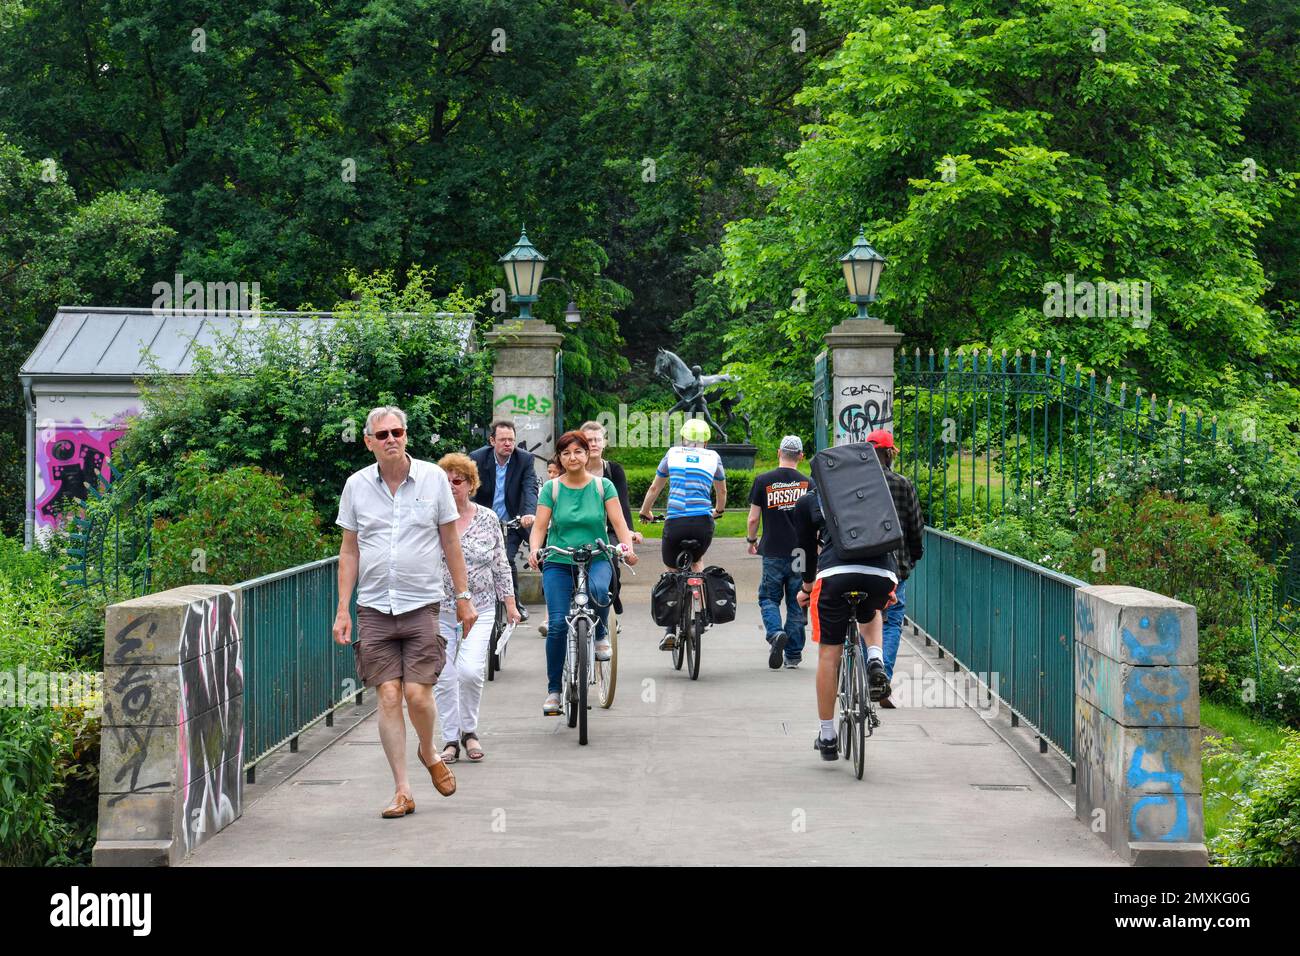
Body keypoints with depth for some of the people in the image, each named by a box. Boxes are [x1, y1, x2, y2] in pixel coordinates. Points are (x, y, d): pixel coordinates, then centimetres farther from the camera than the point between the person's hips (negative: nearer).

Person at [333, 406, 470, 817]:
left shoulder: (433, 478, 1)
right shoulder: (356, 485, 4)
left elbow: (450, 542, 7)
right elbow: (349, 550, 10)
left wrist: (463, 597, 6)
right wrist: (342, 609, 4)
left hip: (422, 603, -1)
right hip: (374, 608, 1)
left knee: (418, 694, -9)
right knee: (389, 696, -3)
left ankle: (428, 752, 23)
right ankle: (402, 791, 3)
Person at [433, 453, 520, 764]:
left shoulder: (488, 519, 4)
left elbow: (500, 565, 9)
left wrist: (510, 603, 8)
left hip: (479, 609, 0)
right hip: (438, 611, 0)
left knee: (470, 671, -14)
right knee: (443, 677, -1)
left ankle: (469, 730, 8)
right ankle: (451, 739, 13)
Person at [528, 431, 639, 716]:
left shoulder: (603, 486, 4)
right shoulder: (551, 488, 4)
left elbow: (618, 522, -1)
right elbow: (540, 526, -2)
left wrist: (628, 546, -20)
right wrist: (534, 550, -22)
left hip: (596, 559, 0)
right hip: (558, 562, 1)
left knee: (598, 590, -36)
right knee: (557, 625, -12)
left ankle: (600, 635, -4)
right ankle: (553, 690, 2)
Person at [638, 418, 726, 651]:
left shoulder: (673, 454, 14)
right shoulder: (713, 457, 14)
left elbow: (654, 488, 24)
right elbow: (722, 490, 31)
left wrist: (645, 512, 41)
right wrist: (718, 511, 51)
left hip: (674, 523, -1)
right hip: (703, 523, 1)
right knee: (697, 561, 32)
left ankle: (671, 629, 1)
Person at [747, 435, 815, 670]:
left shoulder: (763, 481, -2)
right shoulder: (808, 483, 0)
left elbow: (753, 519, 0)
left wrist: (752, 540, 17)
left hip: (773, 553, -1)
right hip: (801, 552, 1)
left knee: (769, 598, 11)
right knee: (796, 603, 10)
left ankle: (775, 633, -17)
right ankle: (793, 655, 13)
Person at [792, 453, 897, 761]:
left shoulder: (808, 501, 23)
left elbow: (806, 549, 28)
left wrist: (806, 588, 45)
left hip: (835, 573, -2)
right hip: (883, 574, 2)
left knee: (829, 653, 10)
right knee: (870, 614, 37)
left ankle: (827, 736, 13)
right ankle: (875, 660, 8)